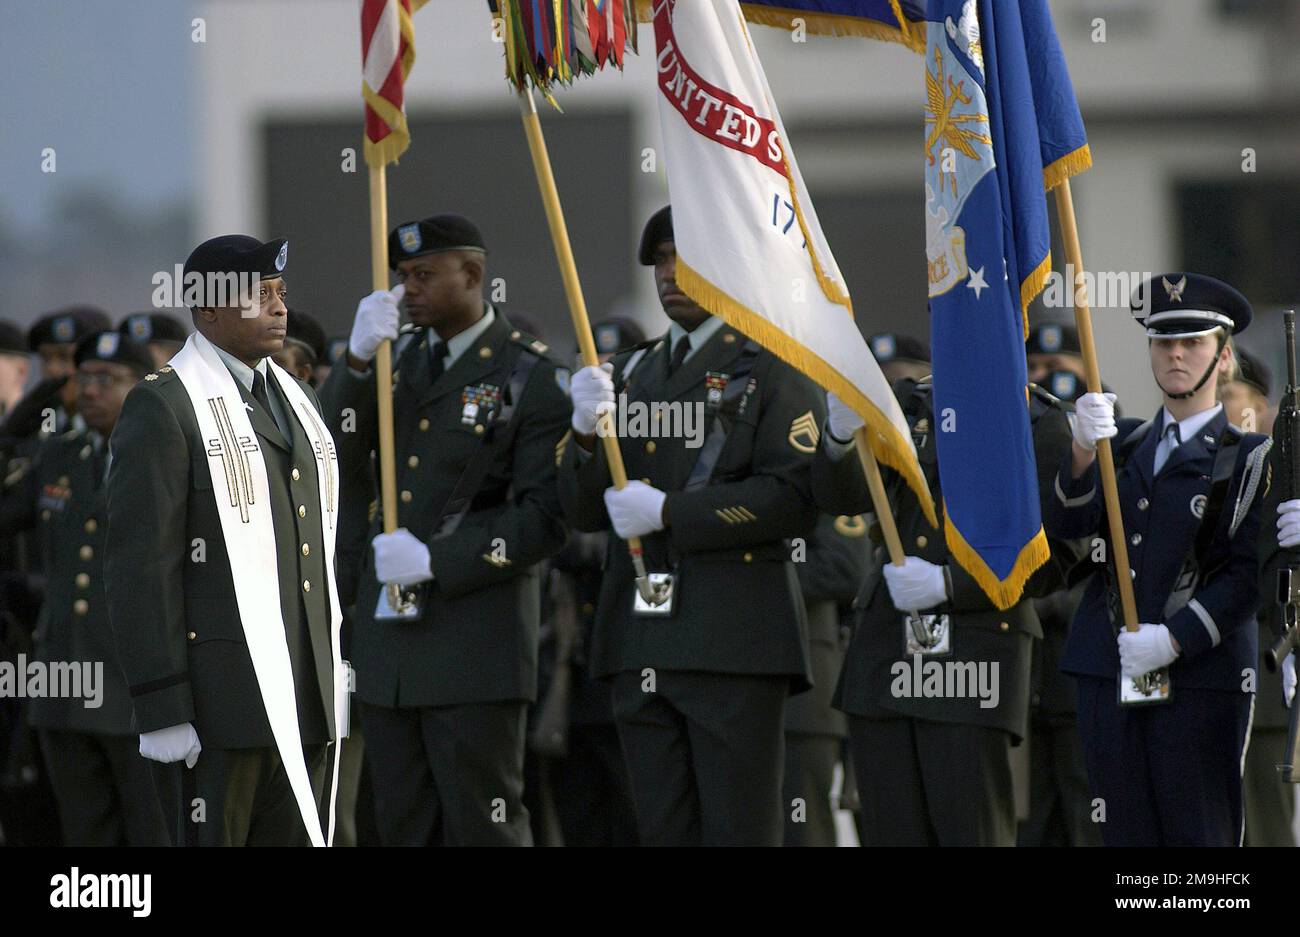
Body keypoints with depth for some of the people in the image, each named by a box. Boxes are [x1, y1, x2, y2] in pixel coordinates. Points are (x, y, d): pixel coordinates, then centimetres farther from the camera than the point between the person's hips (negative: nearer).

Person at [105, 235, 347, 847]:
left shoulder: (293, 399, 18)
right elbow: (140, 567, -12)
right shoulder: (160, 410, -7)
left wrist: (335, 676, 17)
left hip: (304, 703, 7)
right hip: (218, 699, -7)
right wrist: (162, 708, -17)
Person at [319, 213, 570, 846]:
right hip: (388, 640, 6)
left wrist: (438, 562, -17)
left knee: (482, 826, -3)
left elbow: (546, 516, -10)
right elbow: (333, 453, 3)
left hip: (477, 645, -6)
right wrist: (358, 359, -11)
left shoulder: (532, 378, -5)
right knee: (404, 825, 8)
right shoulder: (399, 362, 14)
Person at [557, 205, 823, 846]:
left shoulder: (775, 370, 1)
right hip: (642, 646, 6)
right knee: (665, 833, 6)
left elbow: (794, 498, -12)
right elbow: (584, 510, 14)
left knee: (738, 831, -7)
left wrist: (667, 511, -15)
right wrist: (586, 432, -6)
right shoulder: (632, 374, 19)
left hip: (734, 643, -6)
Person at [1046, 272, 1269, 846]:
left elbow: (1250, 576, -6)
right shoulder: (1123, 444, 18)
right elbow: (1066, 525, 3)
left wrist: (1175, 639, -17)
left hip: (1200, 678, -4)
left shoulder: (1249, 459, 3)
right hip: (1108, 679, 4)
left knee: (1198, 836, -6)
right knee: (1127, 837, 4)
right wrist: (1083, 453, -16)